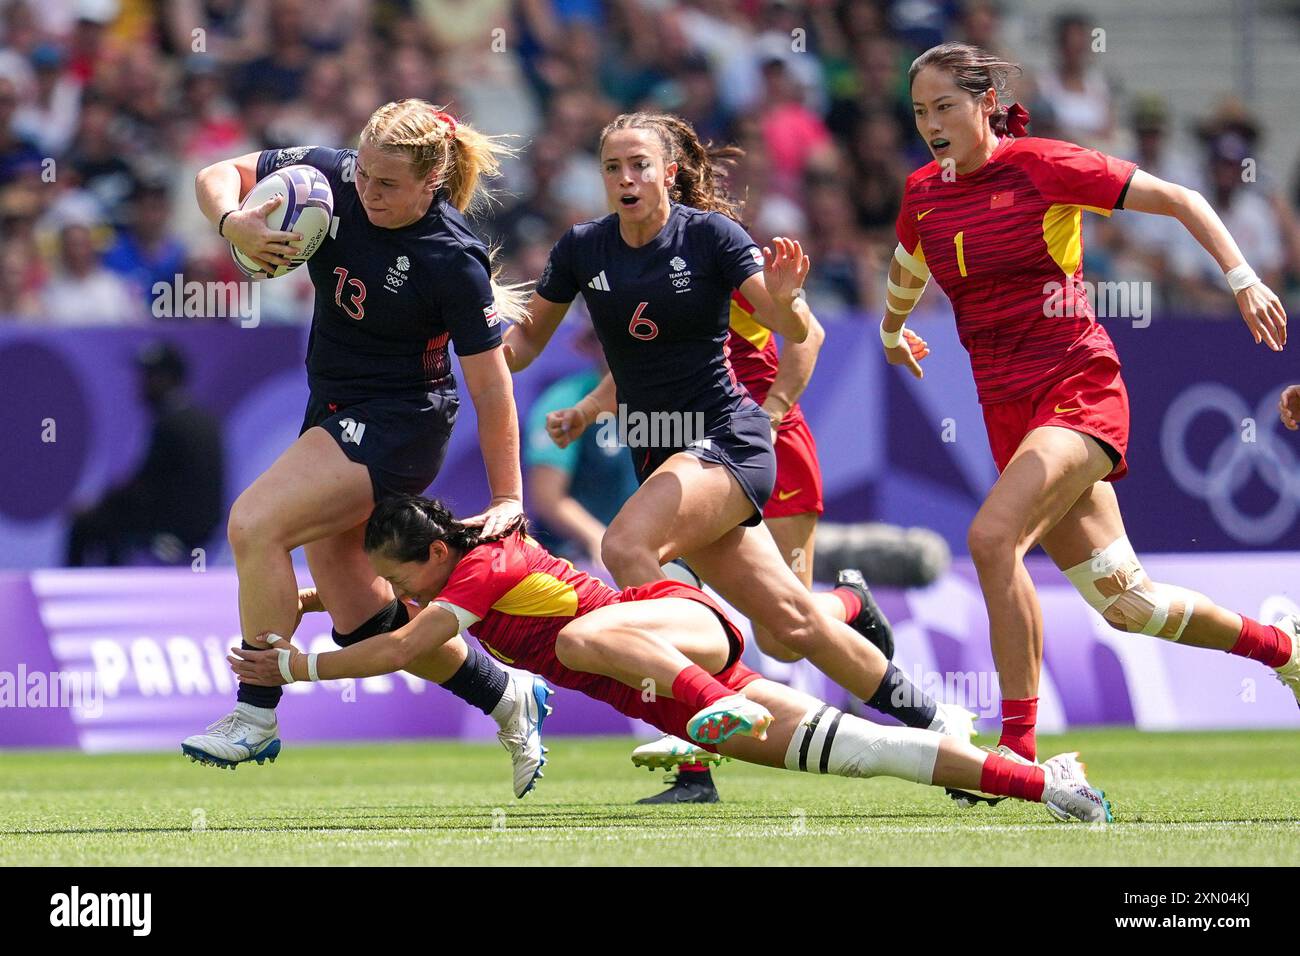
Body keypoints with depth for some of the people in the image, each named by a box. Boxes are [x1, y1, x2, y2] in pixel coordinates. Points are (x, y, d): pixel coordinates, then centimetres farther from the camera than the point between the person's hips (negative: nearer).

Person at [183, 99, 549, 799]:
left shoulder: (453, 260, -21)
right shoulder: (334, 176, -7)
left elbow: (489, 384, -16)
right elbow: (217, 175, 0)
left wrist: (507, 500, -14)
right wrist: (234, 225, -23)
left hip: (397, 424, -8)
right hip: (333, 413, 8)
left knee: (256, 522, -25)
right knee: (360, 616, 11)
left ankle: (256, 717, -16)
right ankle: (508, 697, 29)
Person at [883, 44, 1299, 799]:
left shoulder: (1042, 166, -9)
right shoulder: (924, 194, 8)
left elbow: (1180, 200, -4)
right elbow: (909, 264, 33)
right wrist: (893, 326, 49)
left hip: (1080, 389, -6)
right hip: (1008, 409, 6)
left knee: (992, 536, -29)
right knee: (1128, 606, 9)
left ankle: (1020, 748, -25)